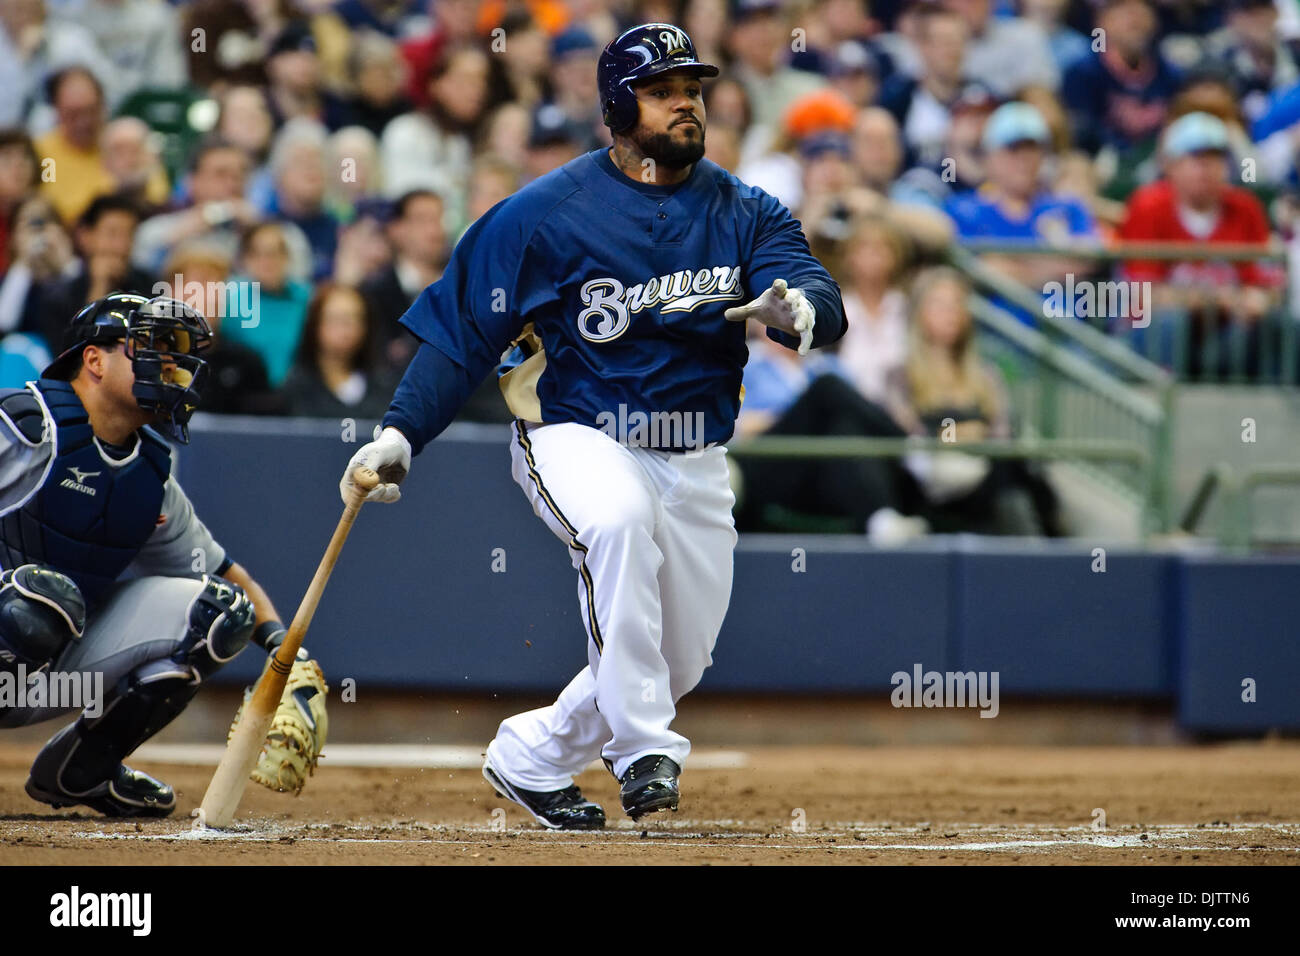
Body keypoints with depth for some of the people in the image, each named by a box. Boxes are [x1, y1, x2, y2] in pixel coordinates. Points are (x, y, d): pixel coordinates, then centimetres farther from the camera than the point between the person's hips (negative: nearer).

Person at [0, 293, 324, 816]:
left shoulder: (153, 474, 11)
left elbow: (228, 576, 16)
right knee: (49, 593, -38)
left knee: (220, 609, -3)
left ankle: (81, 767, 5)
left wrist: (283, 646, -2)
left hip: (62, 666, 7)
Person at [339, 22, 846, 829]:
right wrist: (400, 434, -18)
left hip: (697, 464, 5)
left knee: (681, 662, 8)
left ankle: (529, 757, 32)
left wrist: (797, 310, -41)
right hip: (576, 437, -5)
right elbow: (465, 329, -6)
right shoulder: (546, 213, -9)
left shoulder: (743, 212, 0)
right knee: (619, 518, -39)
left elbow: (821, 299, -15)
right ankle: (645, 752, -32)